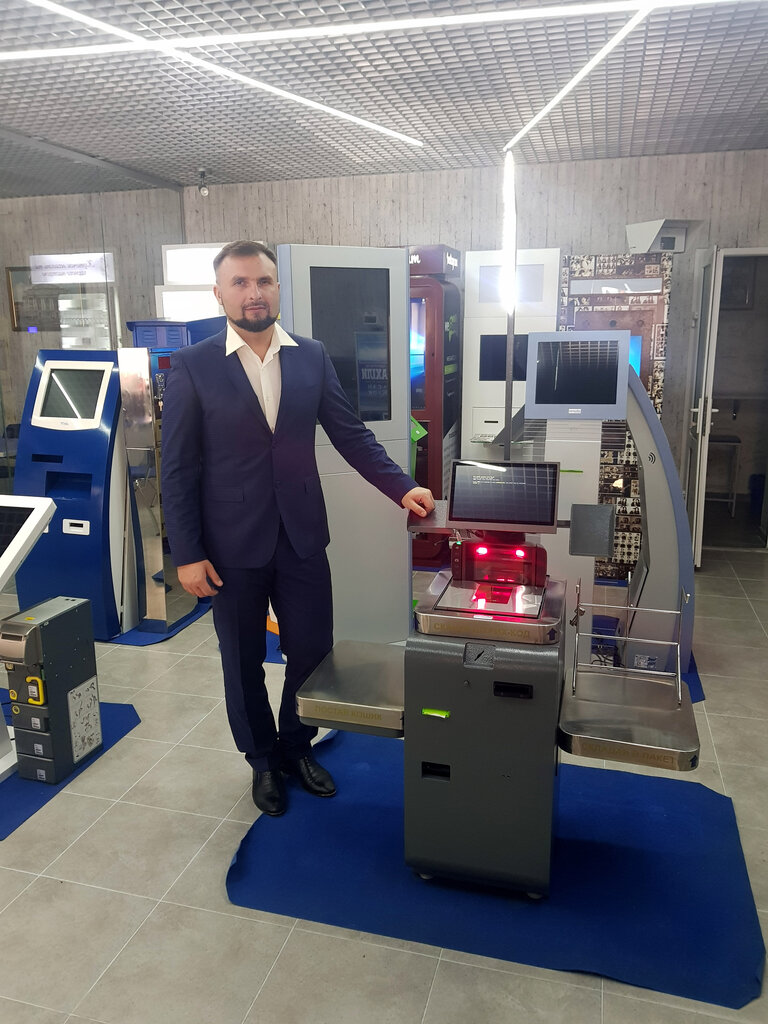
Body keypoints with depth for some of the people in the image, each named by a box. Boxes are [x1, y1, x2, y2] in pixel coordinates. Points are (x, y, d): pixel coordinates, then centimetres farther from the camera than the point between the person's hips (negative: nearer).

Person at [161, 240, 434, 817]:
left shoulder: (312, 357, 3)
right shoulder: (193, 367, -5)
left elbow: (352, 434, 5)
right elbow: (178, 468, -5)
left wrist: (403, 487, -7)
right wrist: (187, 554, -8)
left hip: (301, 536, 2)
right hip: (233, 546, -2)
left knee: (313, 651, 11)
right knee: (244, 661, 13)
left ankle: (297, 746, 38)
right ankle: (263, 759, 38)